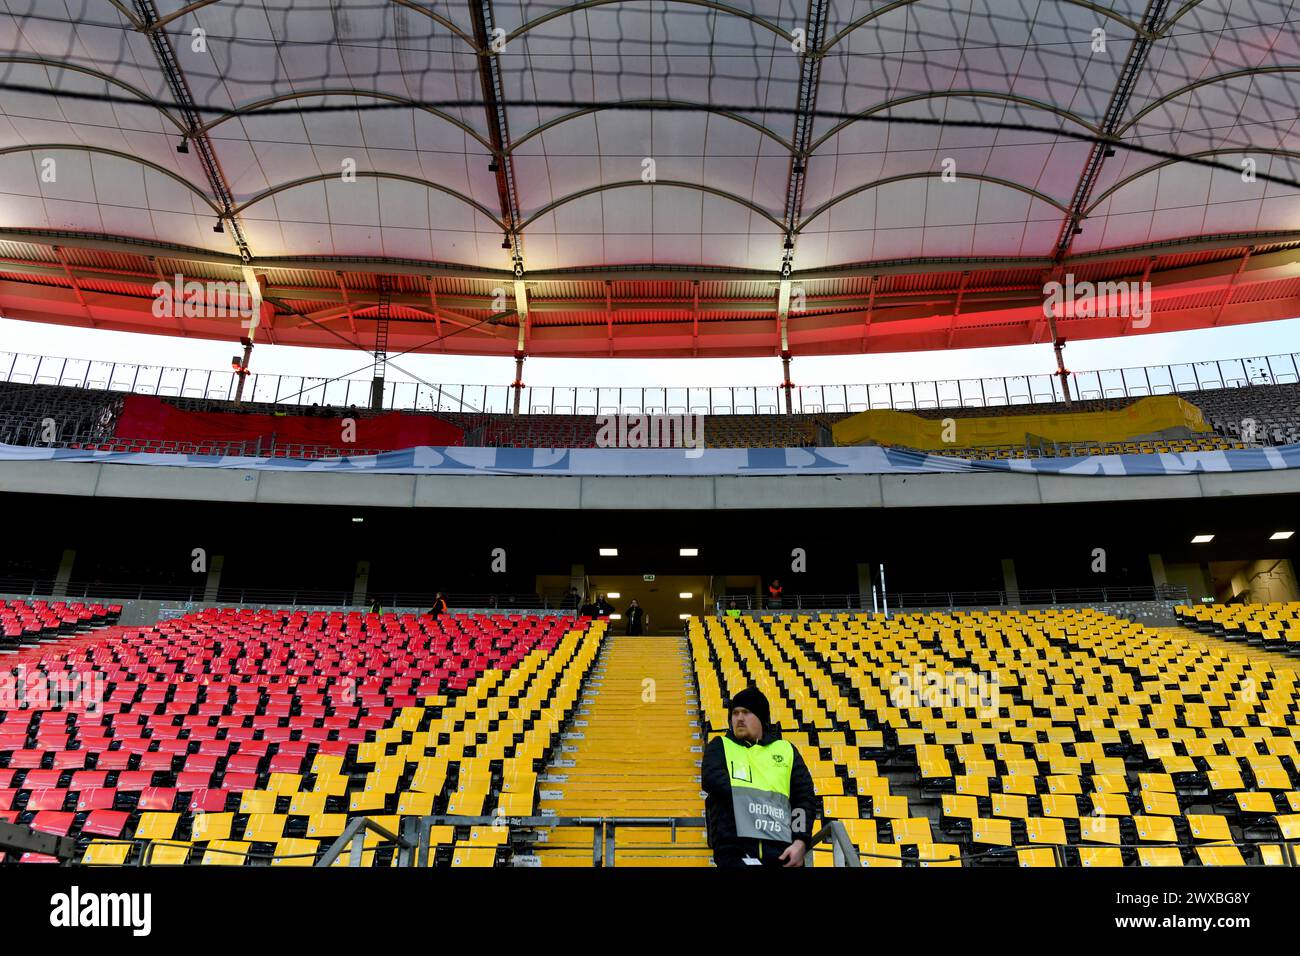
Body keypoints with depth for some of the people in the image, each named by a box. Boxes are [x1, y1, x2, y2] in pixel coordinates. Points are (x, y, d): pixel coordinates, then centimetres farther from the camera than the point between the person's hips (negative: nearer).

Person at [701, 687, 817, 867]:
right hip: (735, 849, -2)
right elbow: (712, 779, -5)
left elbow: (805, 797, 13)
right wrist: (771, 799, -6)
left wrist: (800, 842, -3)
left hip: (780, 850, 3)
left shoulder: (786, 750, 18)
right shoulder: (720, 746, 15)